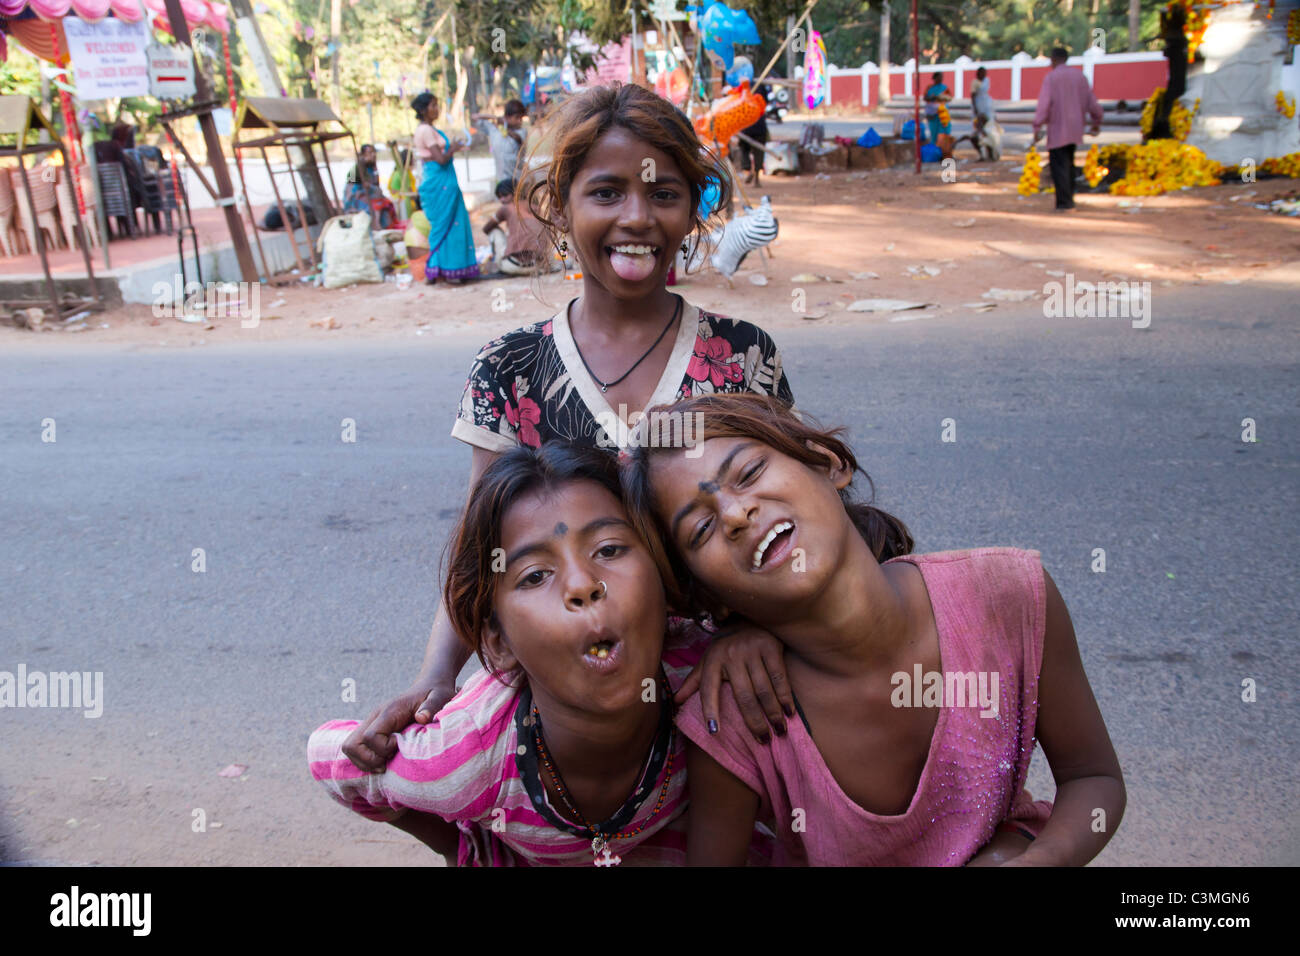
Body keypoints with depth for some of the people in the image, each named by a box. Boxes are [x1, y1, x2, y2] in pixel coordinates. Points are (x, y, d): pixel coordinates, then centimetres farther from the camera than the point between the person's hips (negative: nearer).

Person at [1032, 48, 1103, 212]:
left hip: (1057, 129, -6)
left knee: (1059, 166, -5)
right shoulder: (1079, 75, 12)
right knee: (1069, 163, 18)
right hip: (1075, 128, 6)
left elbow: (1044, 104, -17)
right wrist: (1096, 122, 27)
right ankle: (1069, 199, 22)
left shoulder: (1051, 77, -6)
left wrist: (1037, 126, -17)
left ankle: (1064, 202, -10)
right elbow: (1092, 101, 15)